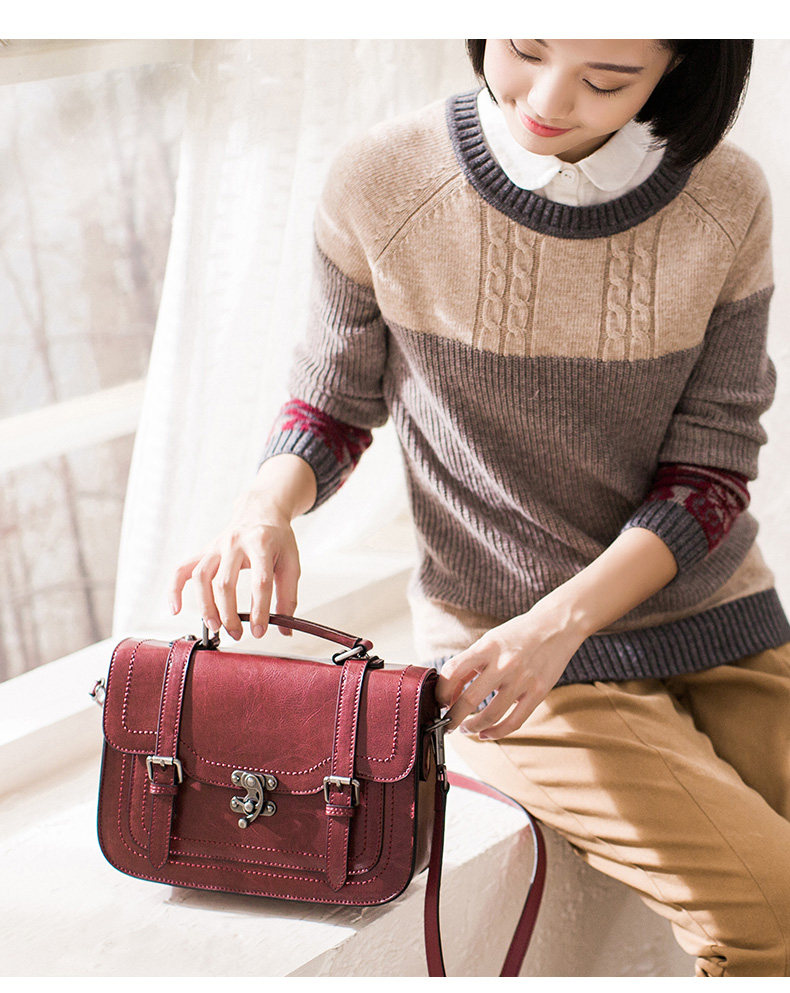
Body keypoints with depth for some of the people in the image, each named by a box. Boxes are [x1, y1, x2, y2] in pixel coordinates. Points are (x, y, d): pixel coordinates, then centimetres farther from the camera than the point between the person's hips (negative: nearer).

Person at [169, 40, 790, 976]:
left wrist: (560, 620, -20)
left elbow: (710, 468, -5)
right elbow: (335, 402, 3)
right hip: (503, 643, -3)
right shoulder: (381, 182, -11)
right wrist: (266, 506, -18)